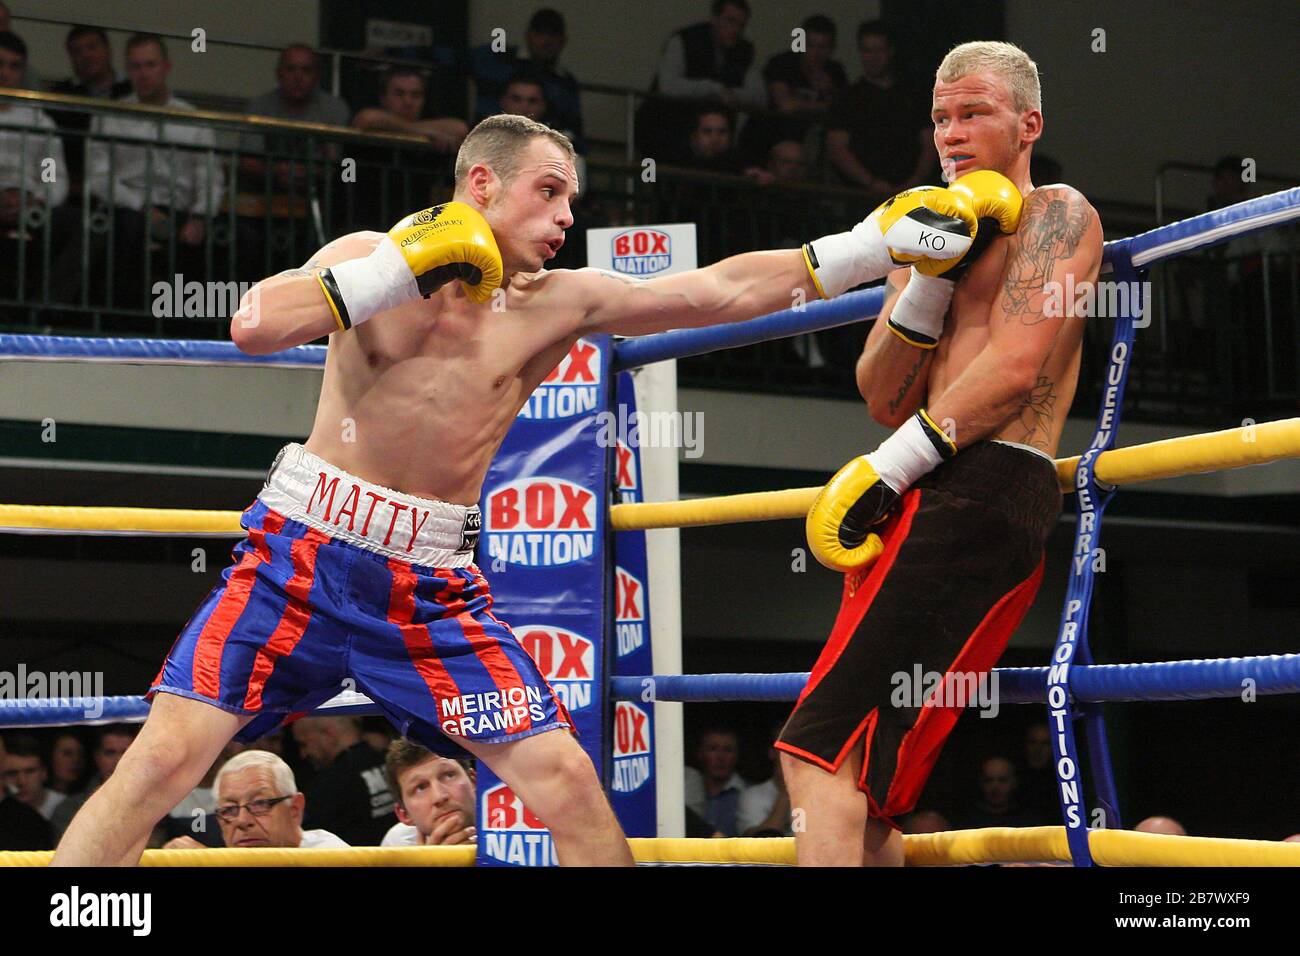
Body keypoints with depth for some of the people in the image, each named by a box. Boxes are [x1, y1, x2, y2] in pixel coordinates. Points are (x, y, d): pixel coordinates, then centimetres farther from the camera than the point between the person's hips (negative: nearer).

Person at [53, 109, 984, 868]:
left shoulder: (561, 303, 1)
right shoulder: (370, 254, -1)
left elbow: (724, 290, -3)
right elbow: (254, 326, -19)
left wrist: (878, 242, -10)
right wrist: (411, 267, -19)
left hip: (434, 584, 2)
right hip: (305, 551, -2)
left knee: (567, 780, -4)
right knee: (165, 756, -11)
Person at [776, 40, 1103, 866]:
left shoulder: (1056, 214, 3)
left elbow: (1016, 369, -12)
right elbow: (887, 401, 15)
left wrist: (887, 470, -13)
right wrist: (927, 283, 0)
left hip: (988, 492, -9)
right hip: (927, 505, 9)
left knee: (822, 757, -21)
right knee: (858, 796, 8)